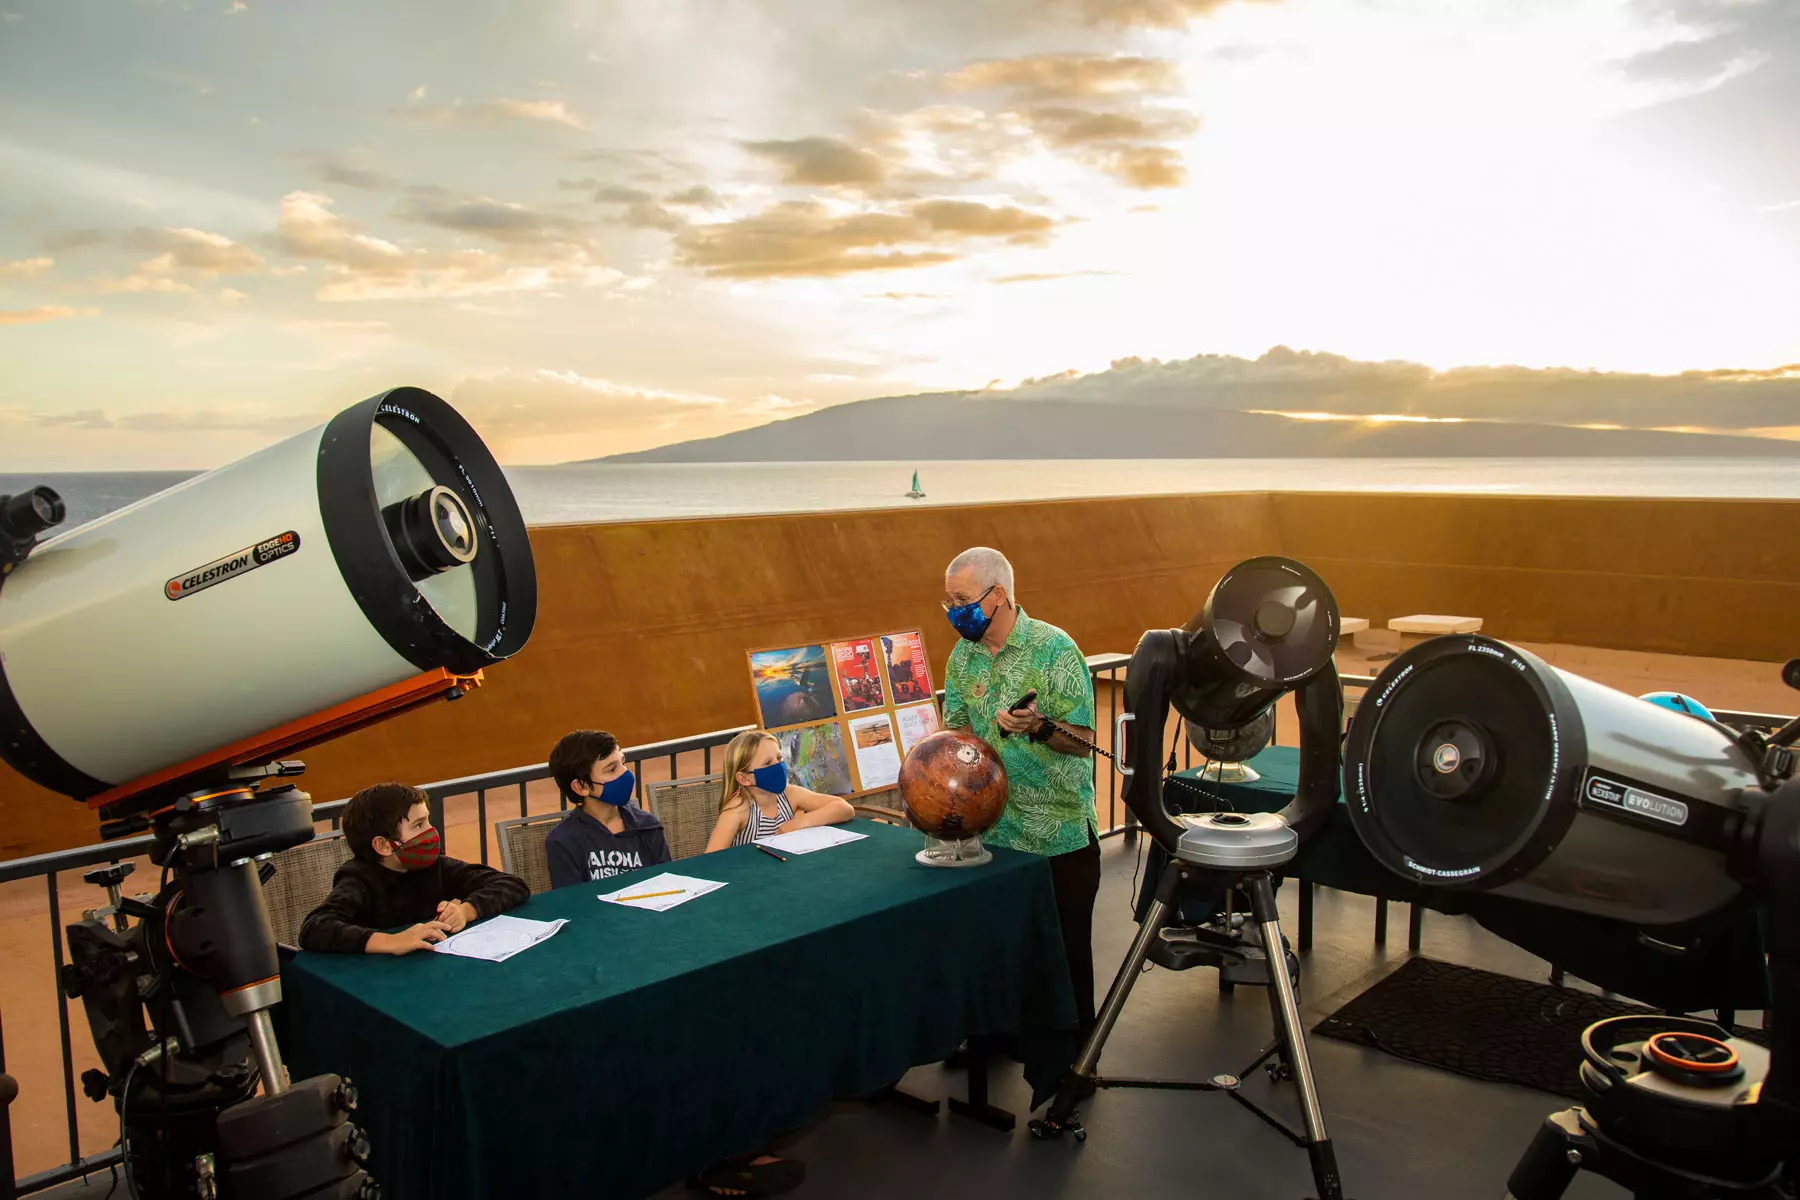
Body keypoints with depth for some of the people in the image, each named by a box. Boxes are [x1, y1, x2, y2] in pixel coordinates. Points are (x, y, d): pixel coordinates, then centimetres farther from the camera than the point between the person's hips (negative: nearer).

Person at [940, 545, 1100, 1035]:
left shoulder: (1054, 649, -13)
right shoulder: (963, 656, 5)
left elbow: (1083, 740, -14)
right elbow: (958, 729, 13)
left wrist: (1039, 728, -33)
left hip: (1060, 833, -5)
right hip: (992, 829, 5)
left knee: (1066, 947, 6)